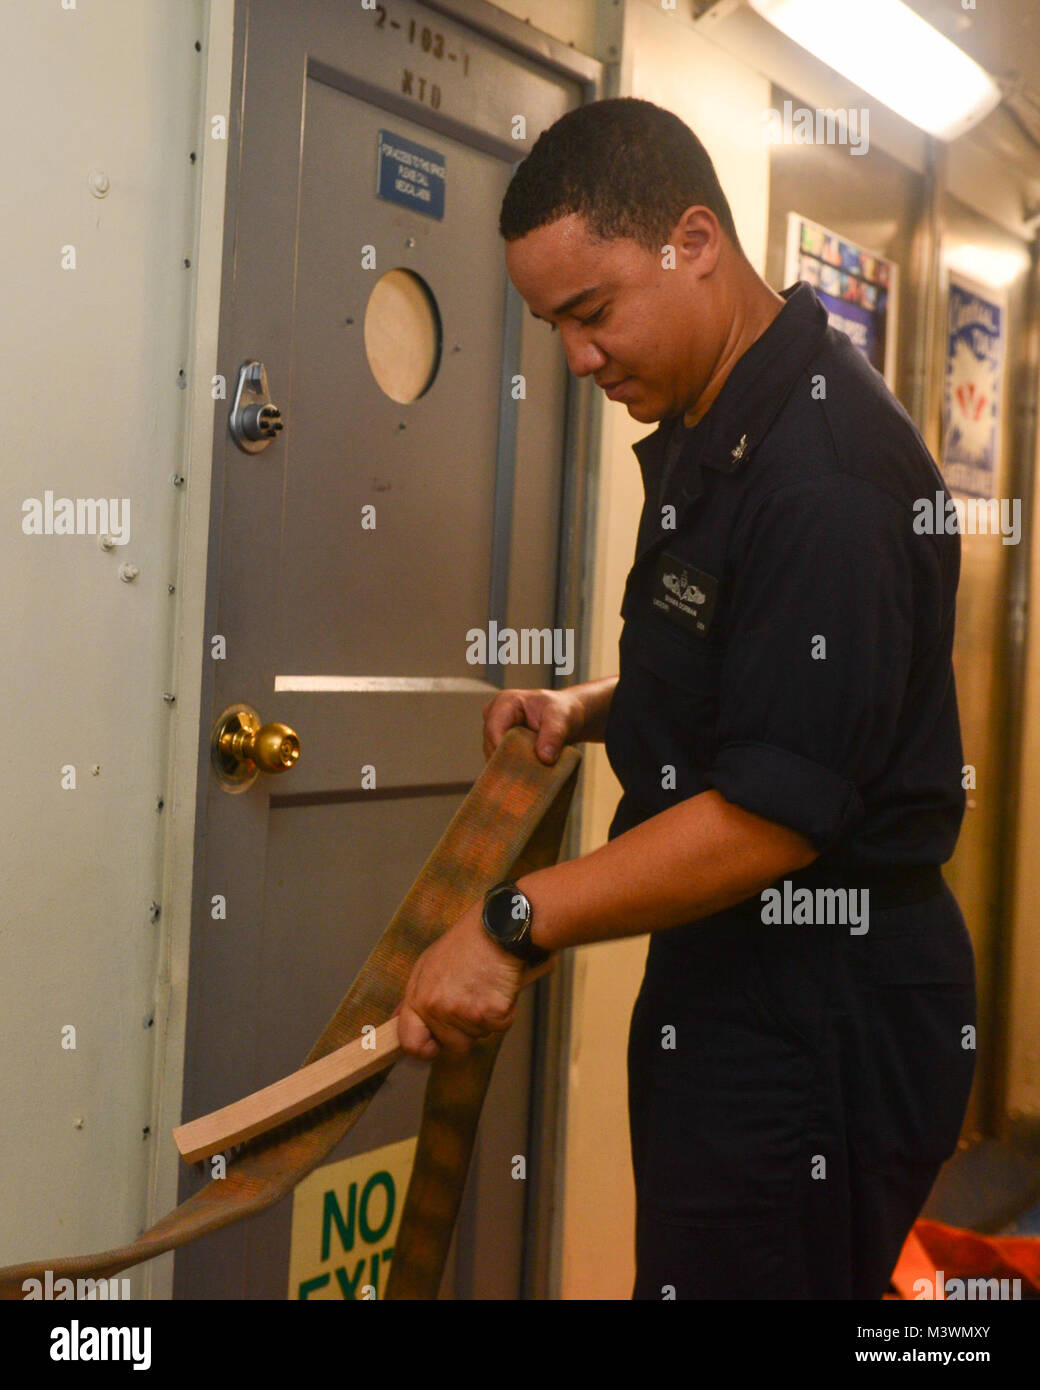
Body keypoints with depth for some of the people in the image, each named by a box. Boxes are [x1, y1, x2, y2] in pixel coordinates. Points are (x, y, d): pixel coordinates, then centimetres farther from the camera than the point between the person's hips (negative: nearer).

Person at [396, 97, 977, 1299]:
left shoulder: (826, 471, -23)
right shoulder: (712, 432, 10)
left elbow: (776, 813, -25)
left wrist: (513, 924, -23)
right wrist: (589, 710, 10)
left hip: (819, 1028, -10)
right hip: (722, 980, 10)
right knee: (686, 1257, 19)